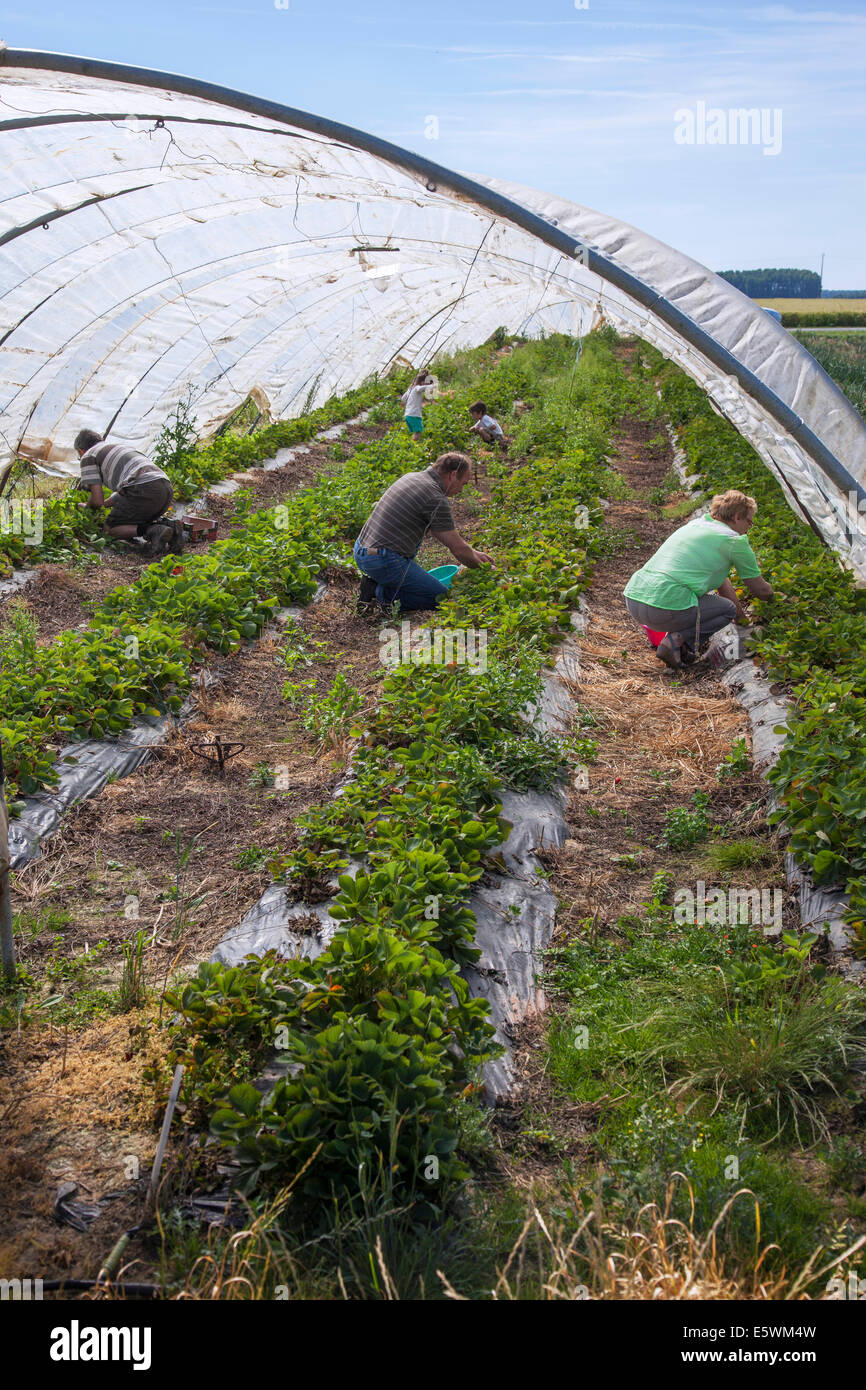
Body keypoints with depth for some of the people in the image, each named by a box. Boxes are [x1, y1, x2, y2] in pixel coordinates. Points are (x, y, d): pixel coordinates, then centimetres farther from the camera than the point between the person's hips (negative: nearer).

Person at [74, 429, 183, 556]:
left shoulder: (88, 456, 13)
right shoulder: (117, 447, 37)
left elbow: (97, 500, 5)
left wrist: (86, 507, 27)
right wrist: (105, 504, 53)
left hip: (143, 488, -8)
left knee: (109, 529, 7)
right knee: (133, 523, 28)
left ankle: (154, 531, -19)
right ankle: (168, 526, -1)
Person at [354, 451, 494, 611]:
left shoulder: (410, 477, 14)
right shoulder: (436, 499, -14)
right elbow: (458, 549, -8)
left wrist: (472, 552, 27)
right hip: (384, 562, -9)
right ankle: (381, 592, -6)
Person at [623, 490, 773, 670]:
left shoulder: (697, 523, 25)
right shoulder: (735, 541, 2)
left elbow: (721, 580, 36)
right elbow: (761, 590, 14)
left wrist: (741, 614, 44)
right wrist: (771, 593, 39)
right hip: (664, 609, -8)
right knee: (728, 609, 15)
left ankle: (677, 636, 13)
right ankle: (676, 641, -5)